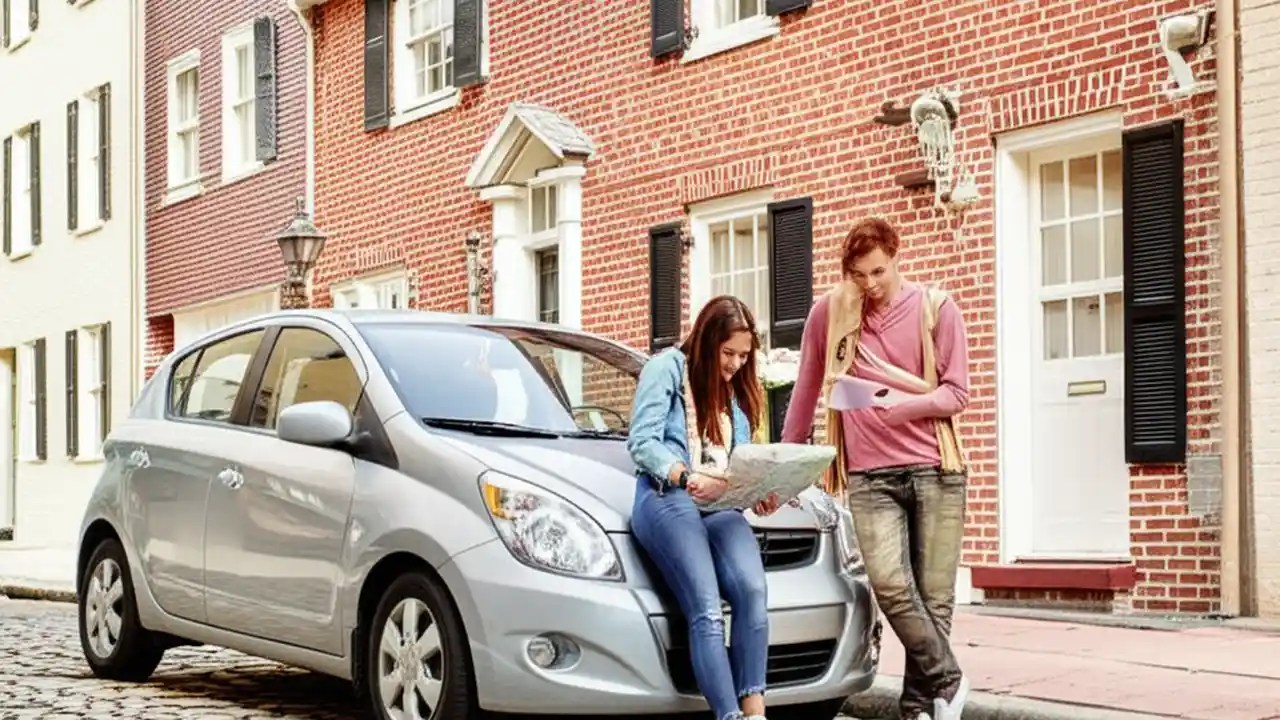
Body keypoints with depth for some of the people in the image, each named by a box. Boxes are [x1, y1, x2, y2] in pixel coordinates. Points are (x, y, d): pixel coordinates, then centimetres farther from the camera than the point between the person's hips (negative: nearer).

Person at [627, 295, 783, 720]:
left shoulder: (738, 392, 27)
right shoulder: (667, 368, 7)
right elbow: (642, 442, -3)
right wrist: (689, 479, -18)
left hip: (721, 507, 5)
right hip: (666, 499, -5)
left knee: (752, 592, -25)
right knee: (706, 611, -24)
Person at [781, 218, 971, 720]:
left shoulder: (936, 308, 1)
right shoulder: (829, 312, 5)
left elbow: (957, 393, 0)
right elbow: (806, 391, 14)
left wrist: (904, 404, -18)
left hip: (935, 469, 0)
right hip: (869, 476, 0)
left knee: (935, 595, -2)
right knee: (890, 586, -17)